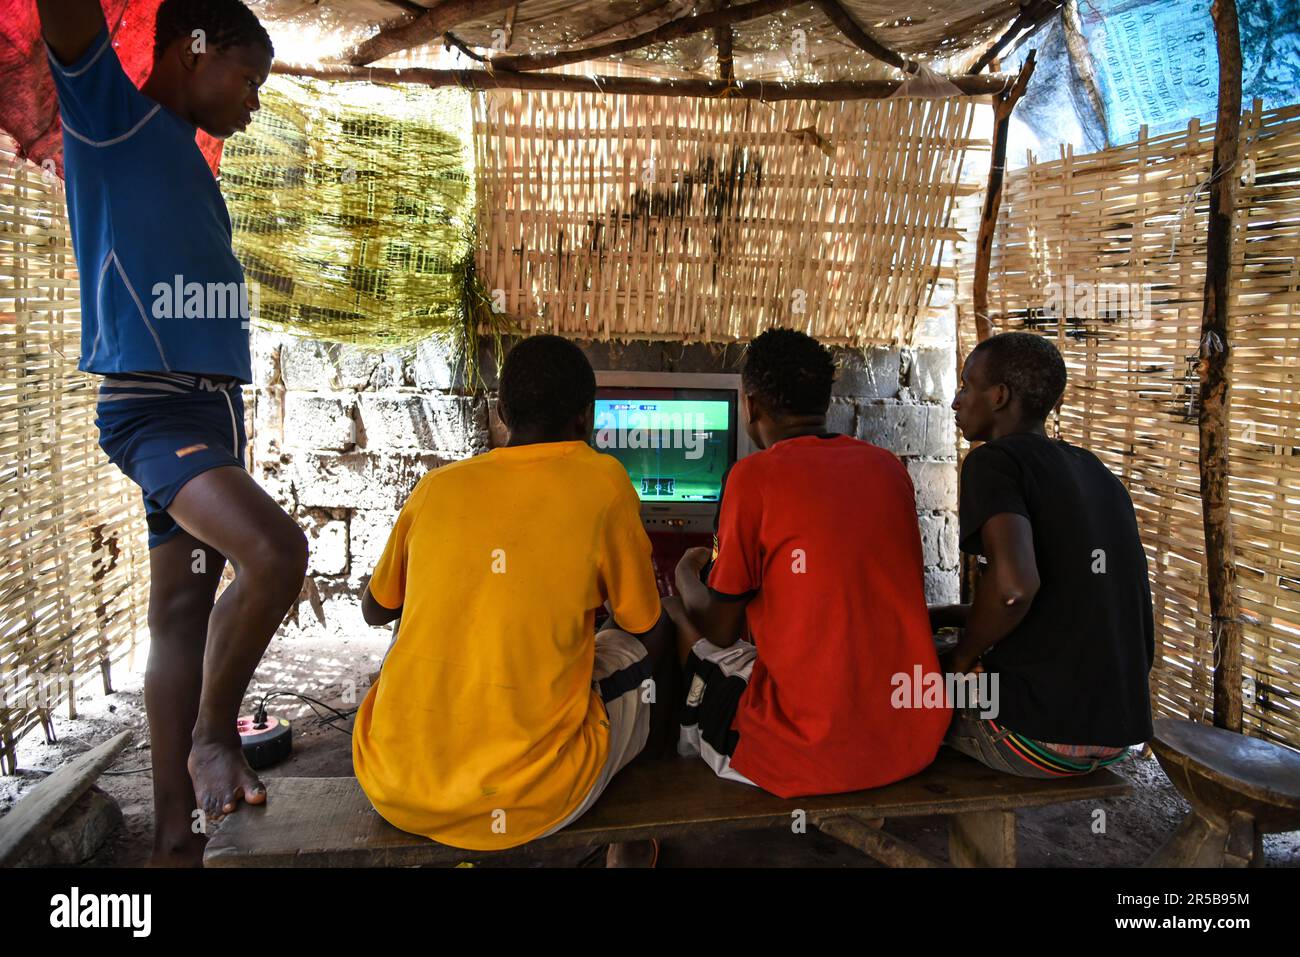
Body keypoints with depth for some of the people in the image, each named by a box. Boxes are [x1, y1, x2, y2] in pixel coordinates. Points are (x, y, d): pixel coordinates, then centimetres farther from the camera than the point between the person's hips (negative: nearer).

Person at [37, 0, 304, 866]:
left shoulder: (194, 172, 21)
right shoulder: (112, 117, 0)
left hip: (212, 407, 8)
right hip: (153, 408, -8)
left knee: (184, 613, 7)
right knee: (276, 551, -27)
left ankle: (177, 834, 14)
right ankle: (214, 735, -3)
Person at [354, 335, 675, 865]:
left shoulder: (437, 486, 3)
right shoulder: (602, 484, -6)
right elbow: (652, 636, 5)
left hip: (391, 791, 4)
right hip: (525, 805, -3)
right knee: (630, 651, 21)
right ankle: (614, 845, 37)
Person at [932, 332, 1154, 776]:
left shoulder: (994, 461, -11)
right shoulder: (1101, 477, 13)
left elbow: (1013, 584, -29)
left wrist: (962, 657, -10)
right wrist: (952, 616, 20)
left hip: (1038, 737, -7)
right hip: (1121, 731, 7)